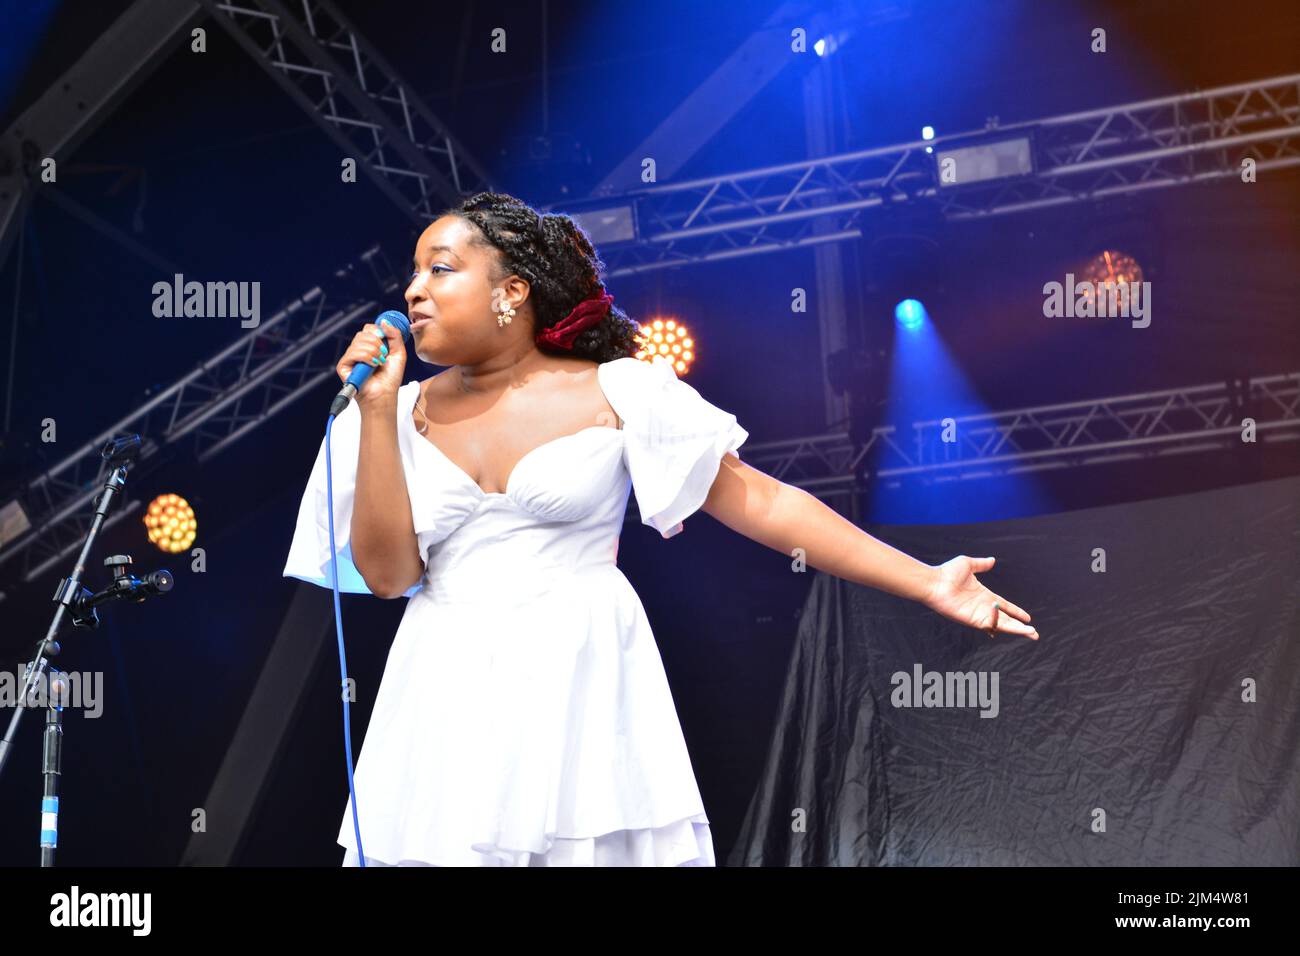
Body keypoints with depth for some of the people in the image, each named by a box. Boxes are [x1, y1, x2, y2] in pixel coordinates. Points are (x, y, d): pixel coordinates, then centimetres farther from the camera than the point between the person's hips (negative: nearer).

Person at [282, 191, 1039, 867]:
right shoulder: (408, 414, 6)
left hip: (580, 690, -3)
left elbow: (761, 502, -4)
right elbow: (387, 572, -3)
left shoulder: (616, 393, -4)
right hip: (449, 702, 3)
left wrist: (926, 582, -8)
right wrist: (376, 411, -7)